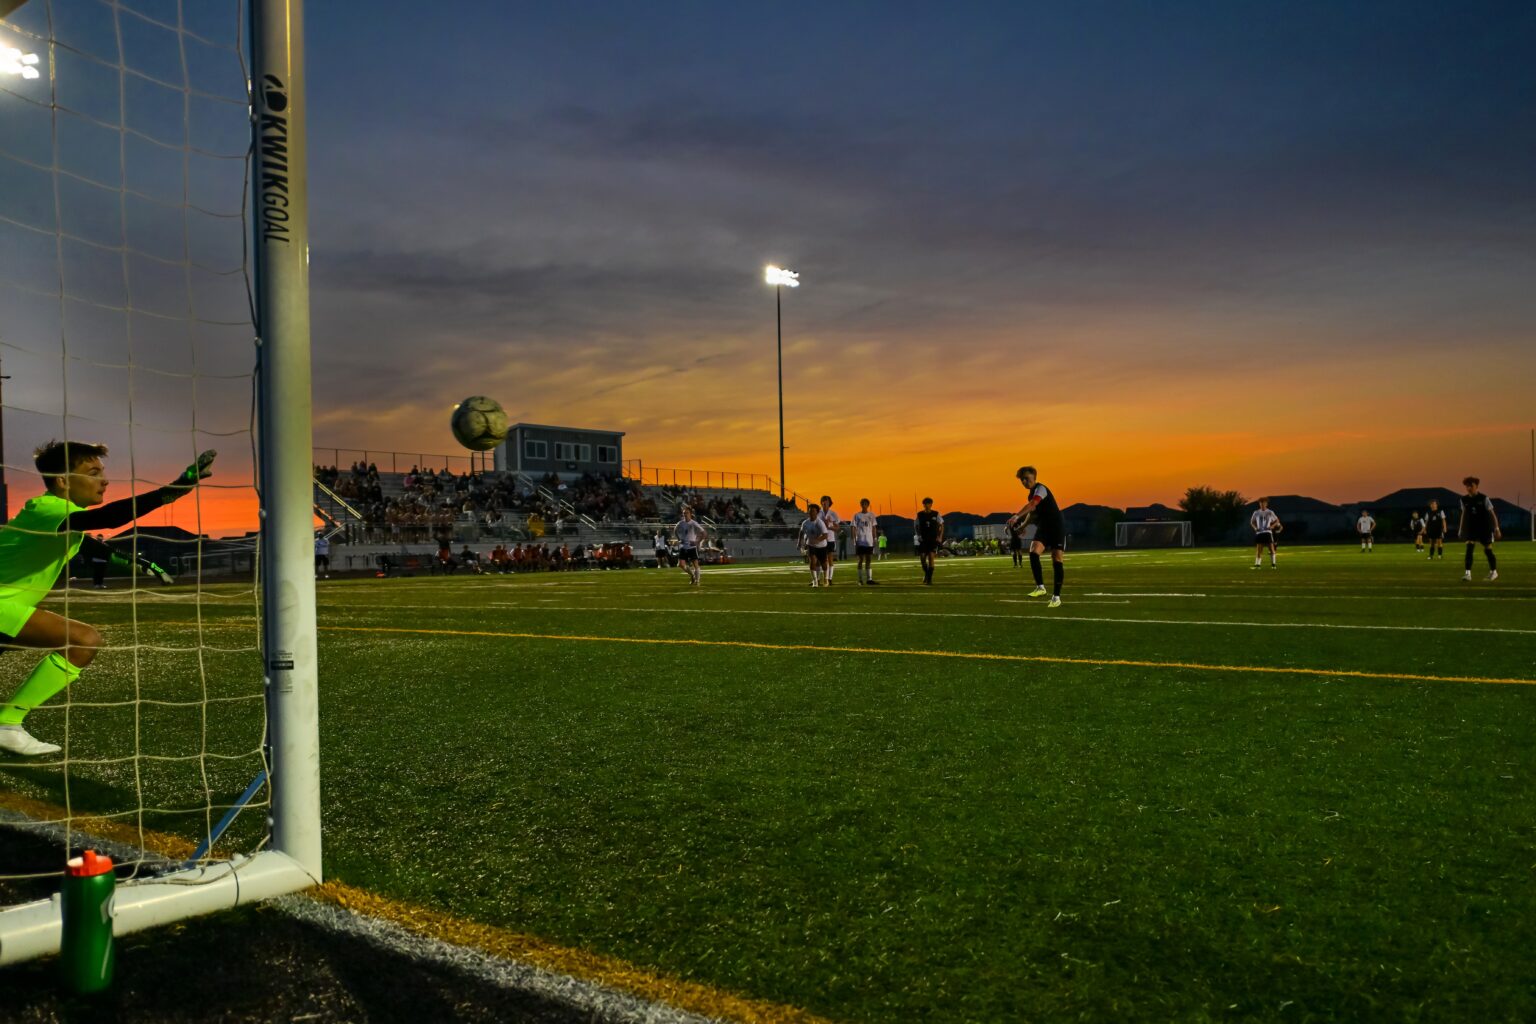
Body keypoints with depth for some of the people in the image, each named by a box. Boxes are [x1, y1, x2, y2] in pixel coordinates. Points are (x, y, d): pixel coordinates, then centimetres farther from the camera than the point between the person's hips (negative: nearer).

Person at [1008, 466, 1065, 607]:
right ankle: (1040, 587, -14)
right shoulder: (1032, 493, 14)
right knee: (1033, 553, -19)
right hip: (1043, 529, 7)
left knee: (1057, 562, -6)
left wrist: (1017, 516, -46)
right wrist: (1023, 525, 17)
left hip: (1057, 528, -7)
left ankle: (1056, 597, 1)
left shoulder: (1040, 489, -14)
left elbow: (1032, 505, -33)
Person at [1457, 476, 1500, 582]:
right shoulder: (1464, 499, 0)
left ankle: (1493, 572, 25)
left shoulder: (1484, 499, -11)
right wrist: (1460, 529, 12)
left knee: (1487, 550, 6)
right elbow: (1464, 514, 12)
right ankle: (1468, 573, -16)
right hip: (1471, 528, 3)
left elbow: (1492, 514, -8)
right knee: (1469, 549, -13)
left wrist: (1497, 528, -11)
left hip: (1485, 528, -3)